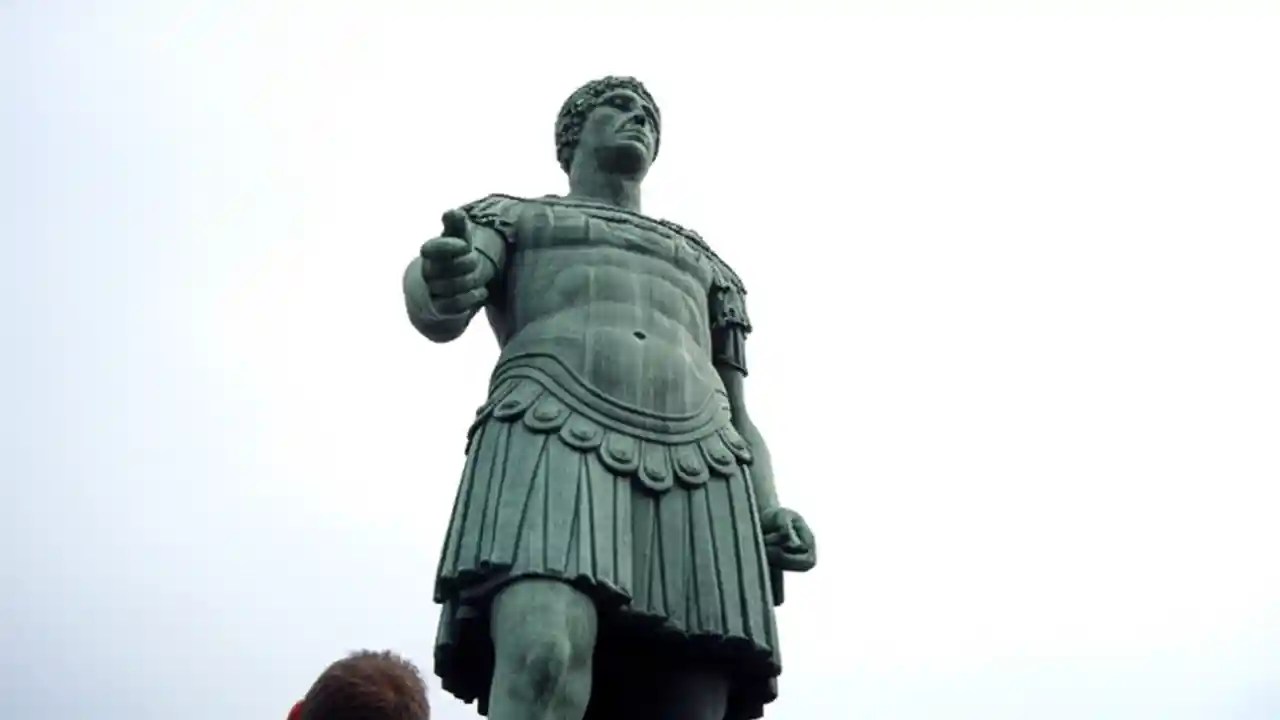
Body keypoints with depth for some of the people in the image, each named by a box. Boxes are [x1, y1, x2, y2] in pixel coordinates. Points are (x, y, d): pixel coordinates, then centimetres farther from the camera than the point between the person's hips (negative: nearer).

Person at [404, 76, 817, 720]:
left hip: (696, 484, 3)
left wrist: (772, 519, 5)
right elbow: (434, 311, 4)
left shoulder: (705, 267, 37)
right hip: (550, 457, -3)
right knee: (543, 660, -34)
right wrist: (441, 285, -23)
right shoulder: (506, 217, 28)